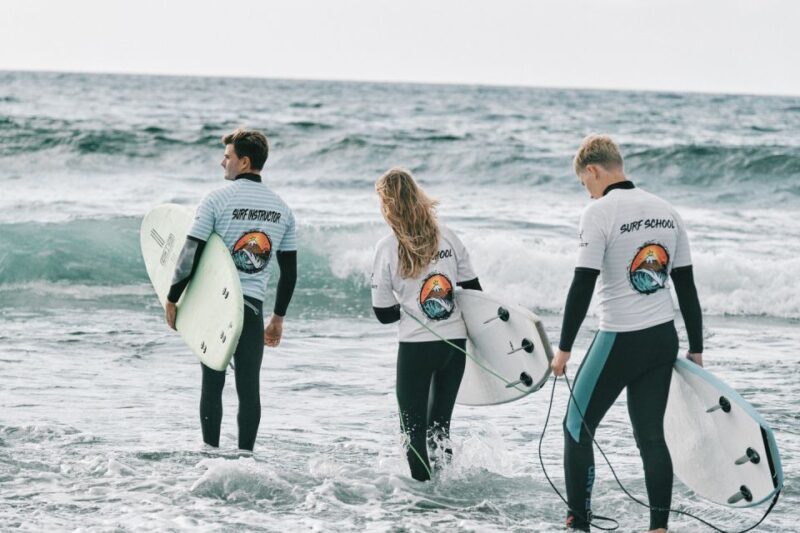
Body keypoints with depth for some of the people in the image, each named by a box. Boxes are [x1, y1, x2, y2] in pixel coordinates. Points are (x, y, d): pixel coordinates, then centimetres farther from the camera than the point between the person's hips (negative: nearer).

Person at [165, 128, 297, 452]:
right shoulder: (282, 209, 7)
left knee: (213, 383, 5)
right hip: (253, 307, 3)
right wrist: (278, 318, 19)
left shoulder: (217, 200, -8)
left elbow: (190, 256, -11)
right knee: (249, 387, 6)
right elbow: (289, 273, 10)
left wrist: (171, 300, 0)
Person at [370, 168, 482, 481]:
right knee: (439, 426, 15)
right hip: (456, 342, 4)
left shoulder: (387, 247, -8)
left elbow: (384, 314, -2)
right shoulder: (447, 237, 1)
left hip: (416, 346, -4)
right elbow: (473, 290, 6)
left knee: (414, 428, 7)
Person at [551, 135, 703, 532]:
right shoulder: (666, 212, 8)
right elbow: (686, 286, 11)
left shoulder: (600, 211, -12)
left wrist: (564, 348, -10)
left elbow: (583, 286, -16)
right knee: (651, 435, 9)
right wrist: (696, 350, 16)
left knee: (577, 427, 8)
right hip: (664, 337, 6)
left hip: (620, 339, -6)